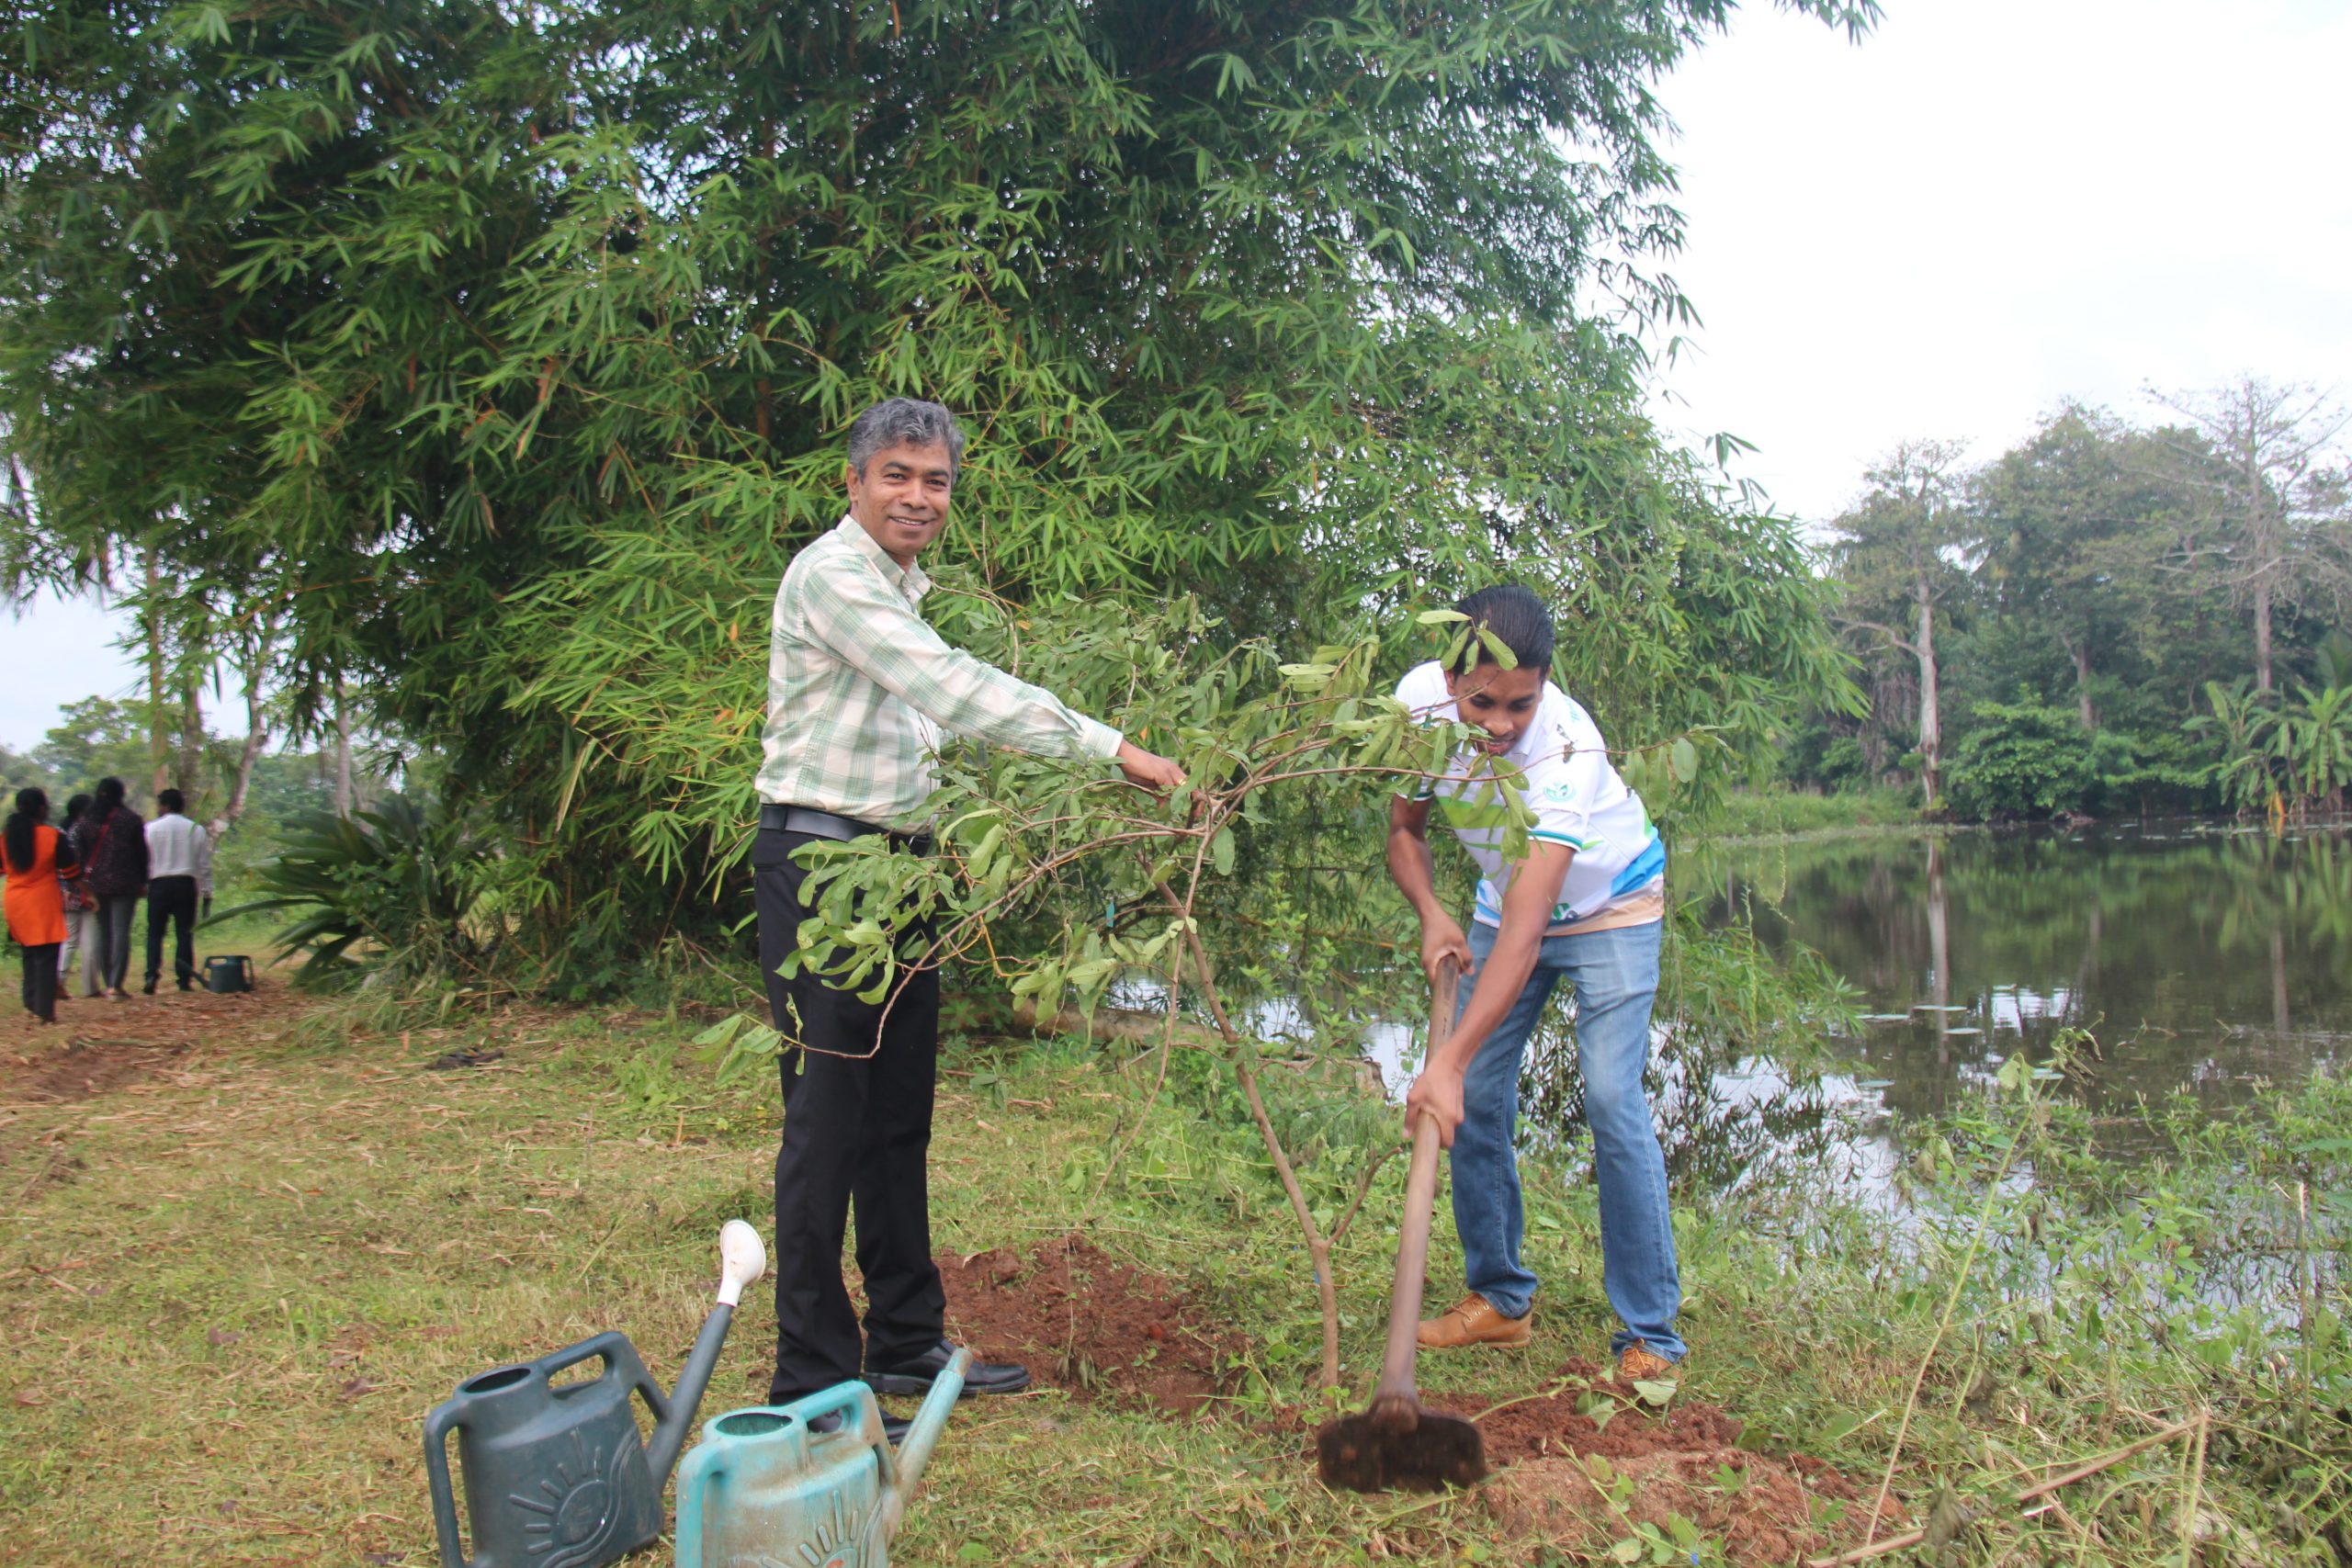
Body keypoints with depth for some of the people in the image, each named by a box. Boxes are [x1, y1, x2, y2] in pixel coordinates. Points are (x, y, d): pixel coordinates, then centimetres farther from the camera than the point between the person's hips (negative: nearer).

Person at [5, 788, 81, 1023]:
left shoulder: (5, 836, 0)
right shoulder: (53, 836, -12)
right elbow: (70, 871, -6)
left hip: (15, 901, 5)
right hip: (44, 901, -5)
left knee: (29, 954, 21)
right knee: (46, 957, 0)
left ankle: (31, 1004, 24)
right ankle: (45, 1011, -3)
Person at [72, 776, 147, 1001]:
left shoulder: (85, 820, 6)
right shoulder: (131, 819, 0)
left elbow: (79, 853, 4)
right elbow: (141, 853, 2)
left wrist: (82, 884, 6)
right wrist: (142, 882, 9)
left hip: (95, 883, 3)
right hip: (124, 883, -3)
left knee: (102, 934, 11)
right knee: (121, 932, -5)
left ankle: (107, 984, 13)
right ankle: (115, 986, -13)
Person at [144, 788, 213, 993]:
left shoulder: (151, 828, 0)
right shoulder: (196, 829, 5)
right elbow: (204, 864, 6)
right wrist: (206, 891, 10)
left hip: (159, 884, -1)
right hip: (186, 884, 1)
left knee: (155, 932, 6)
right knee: (184, 932, 2)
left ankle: (152, 974, -9)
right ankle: (184, 979, -1)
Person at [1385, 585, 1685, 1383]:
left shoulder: (1567, 748, -39)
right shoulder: (1419, 699, -23)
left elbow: (1525, 930, -45)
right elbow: (1405, 831, -5)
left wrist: (1448, 1061, -51)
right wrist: (1431, 915, -25)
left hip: (1610, 908, -5)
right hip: (1507, 900, 5)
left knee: (1612, 1099, -17)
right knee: (1475, 1099, -2)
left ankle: (1650, 1335, -6)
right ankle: (1500, 1297, 15)